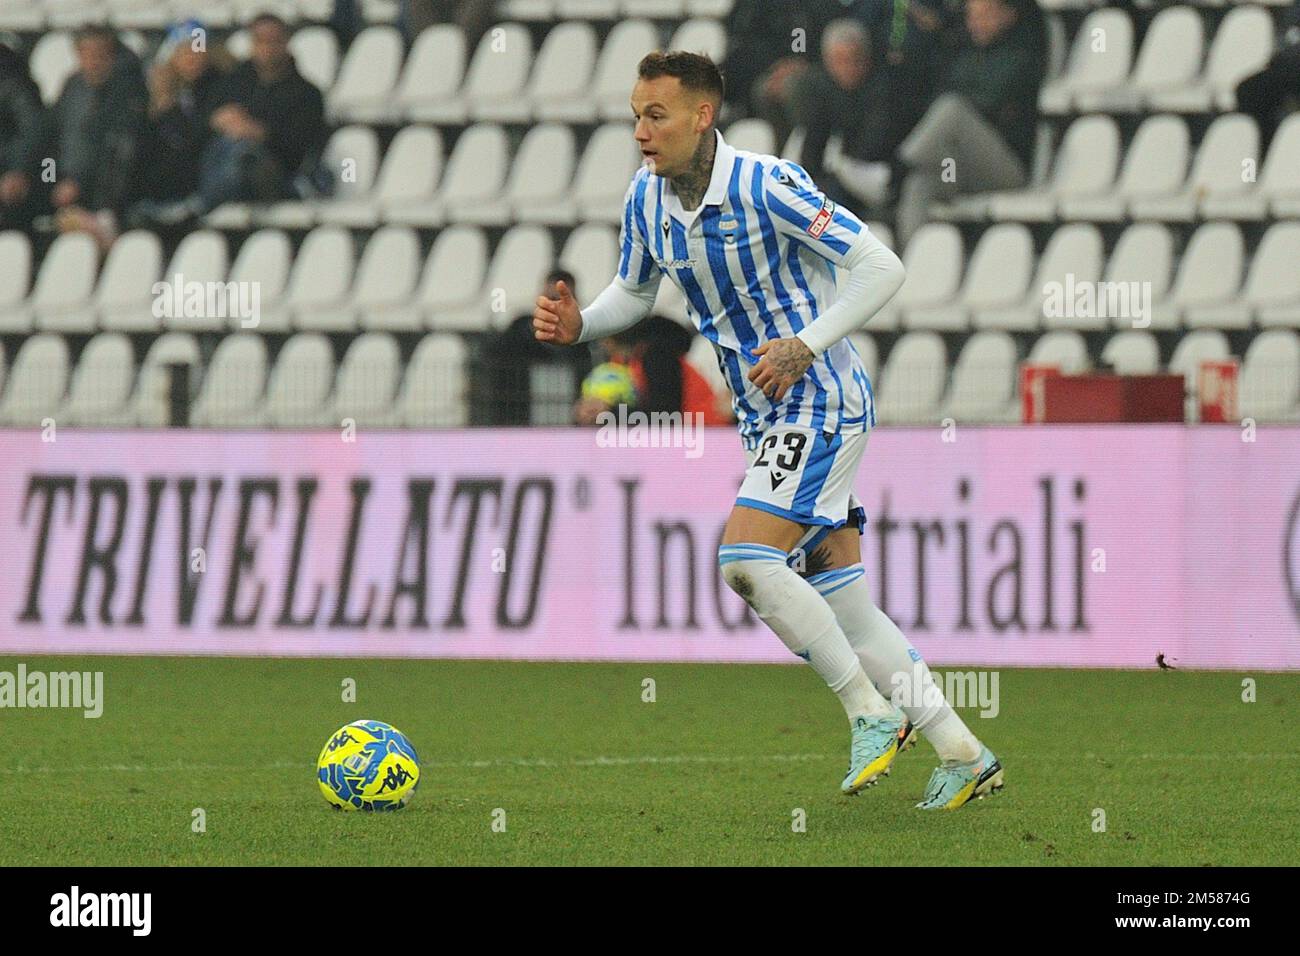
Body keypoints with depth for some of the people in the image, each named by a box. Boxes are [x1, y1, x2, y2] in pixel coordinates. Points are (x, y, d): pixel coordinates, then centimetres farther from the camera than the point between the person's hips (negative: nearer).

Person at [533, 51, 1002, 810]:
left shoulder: (766, 185, -19)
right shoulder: (646, 201, 3)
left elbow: (883, 269, -18)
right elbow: (633, 293, 21)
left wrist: (805, 345, -25)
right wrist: (578, 325, 0)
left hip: (821, 402, -8)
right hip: (768, 419, 8)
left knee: (746, 561, -20)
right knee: (842, 607, 6)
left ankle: (871, 713, -7)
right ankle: (964, 755, 12)